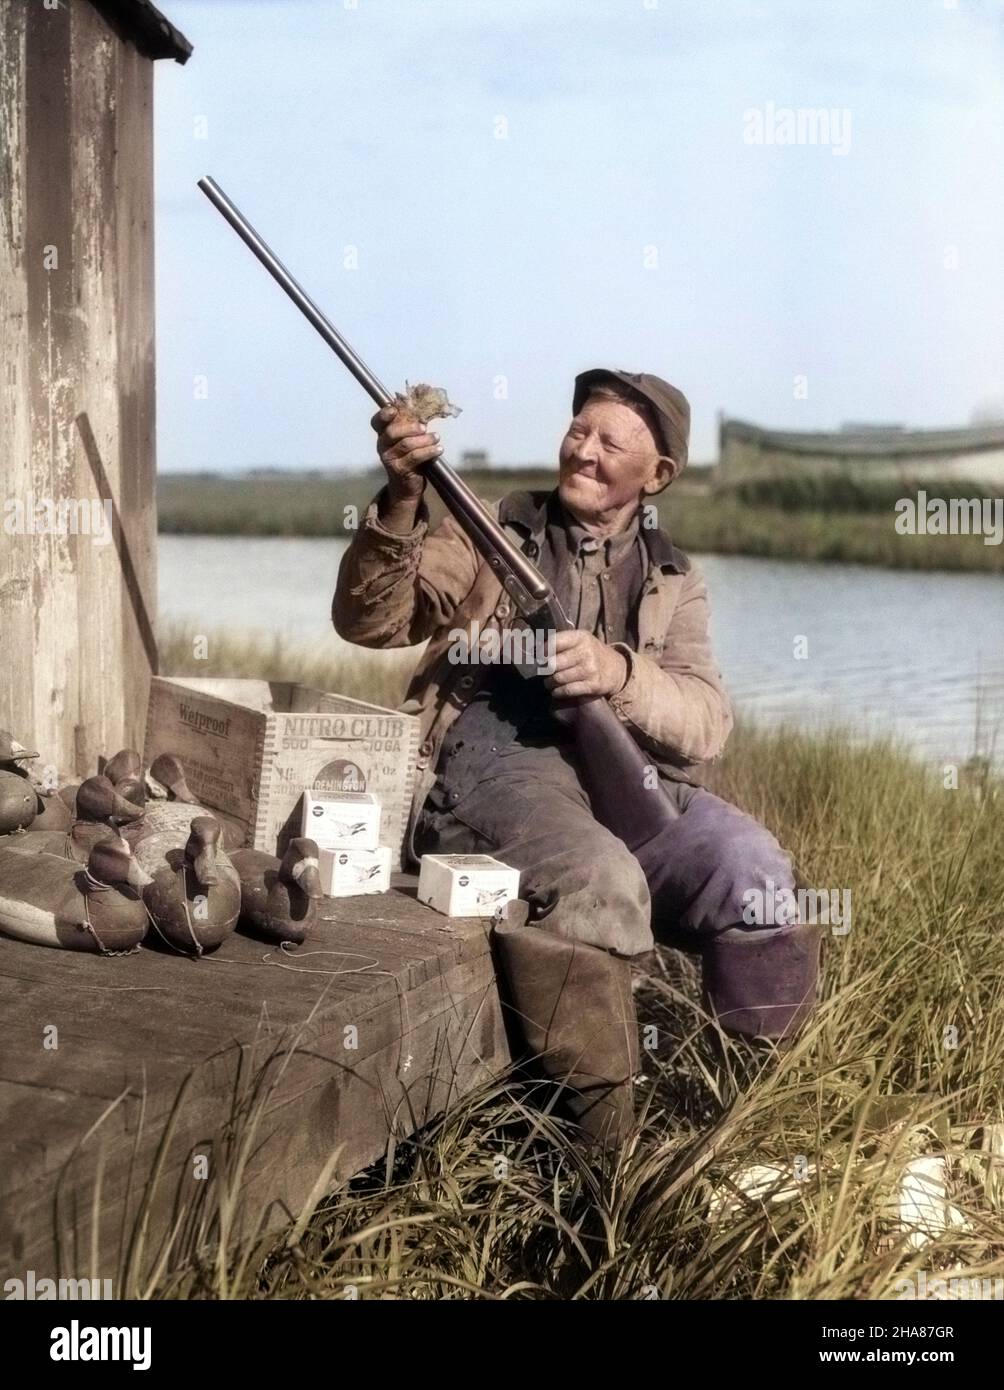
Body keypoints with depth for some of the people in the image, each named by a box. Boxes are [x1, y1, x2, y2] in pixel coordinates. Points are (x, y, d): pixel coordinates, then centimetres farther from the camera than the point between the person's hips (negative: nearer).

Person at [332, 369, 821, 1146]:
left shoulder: (674, 582, 19)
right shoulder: (492, 534, 14)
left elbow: (707, 726, 4)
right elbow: (369, 622, 1)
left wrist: (618, 672, -16)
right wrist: (401, 501, -15)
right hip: (497, 758, -3)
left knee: (755, 873, -25)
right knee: (600, 881, -35)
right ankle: (603, 1145, -24)